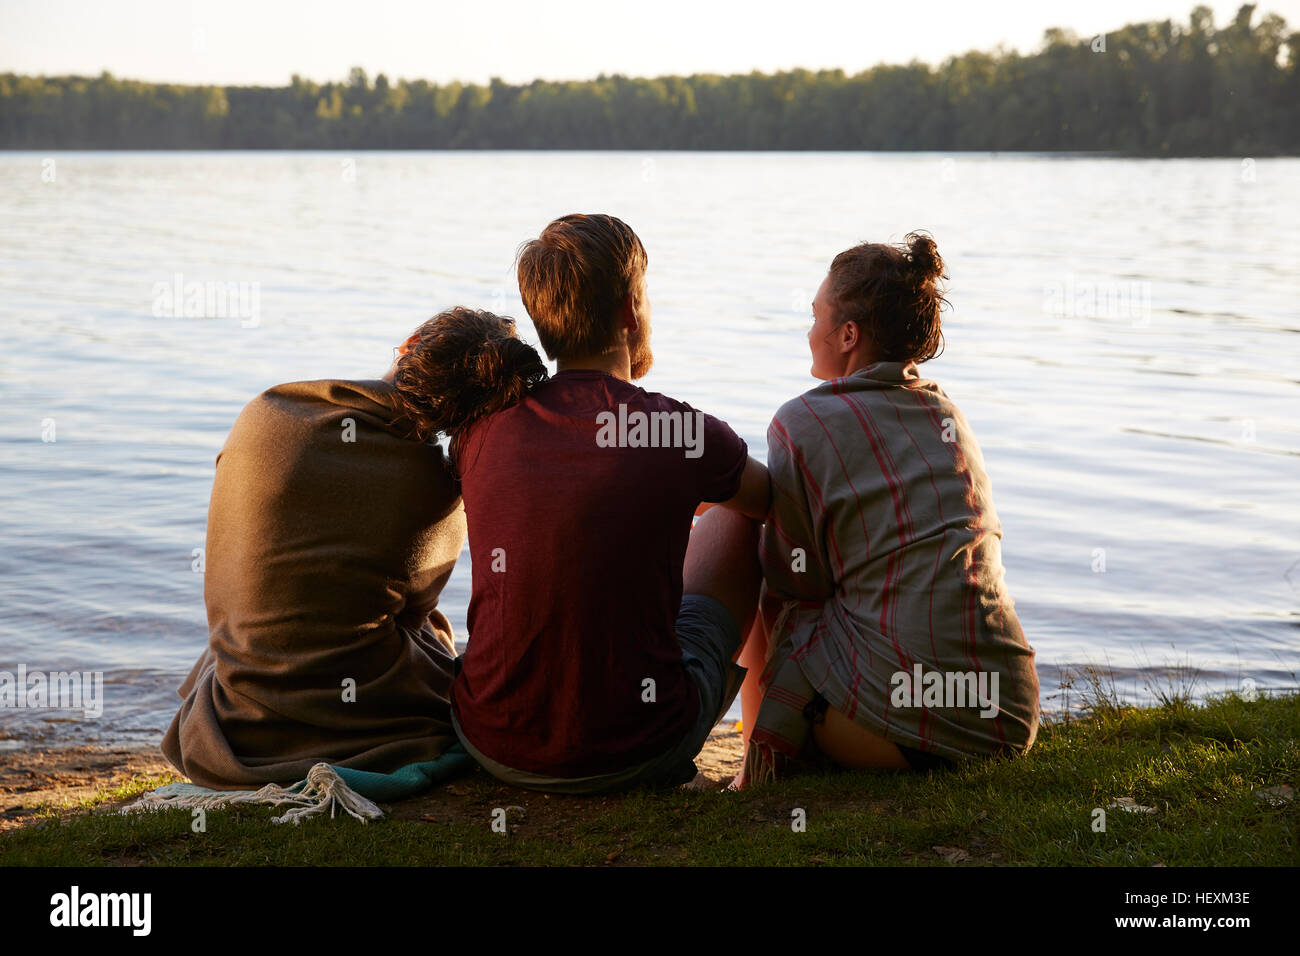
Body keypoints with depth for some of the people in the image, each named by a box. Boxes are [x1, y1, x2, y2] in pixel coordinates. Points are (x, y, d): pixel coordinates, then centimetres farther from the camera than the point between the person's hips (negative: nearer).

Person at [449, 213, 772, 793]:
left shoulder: (486, 429, -2)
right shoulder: (684, 432, -10)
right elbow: (775, 500, 14)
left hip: (494, 752, 3)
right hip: (639, 758, -3)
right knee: (734, 523, 19)